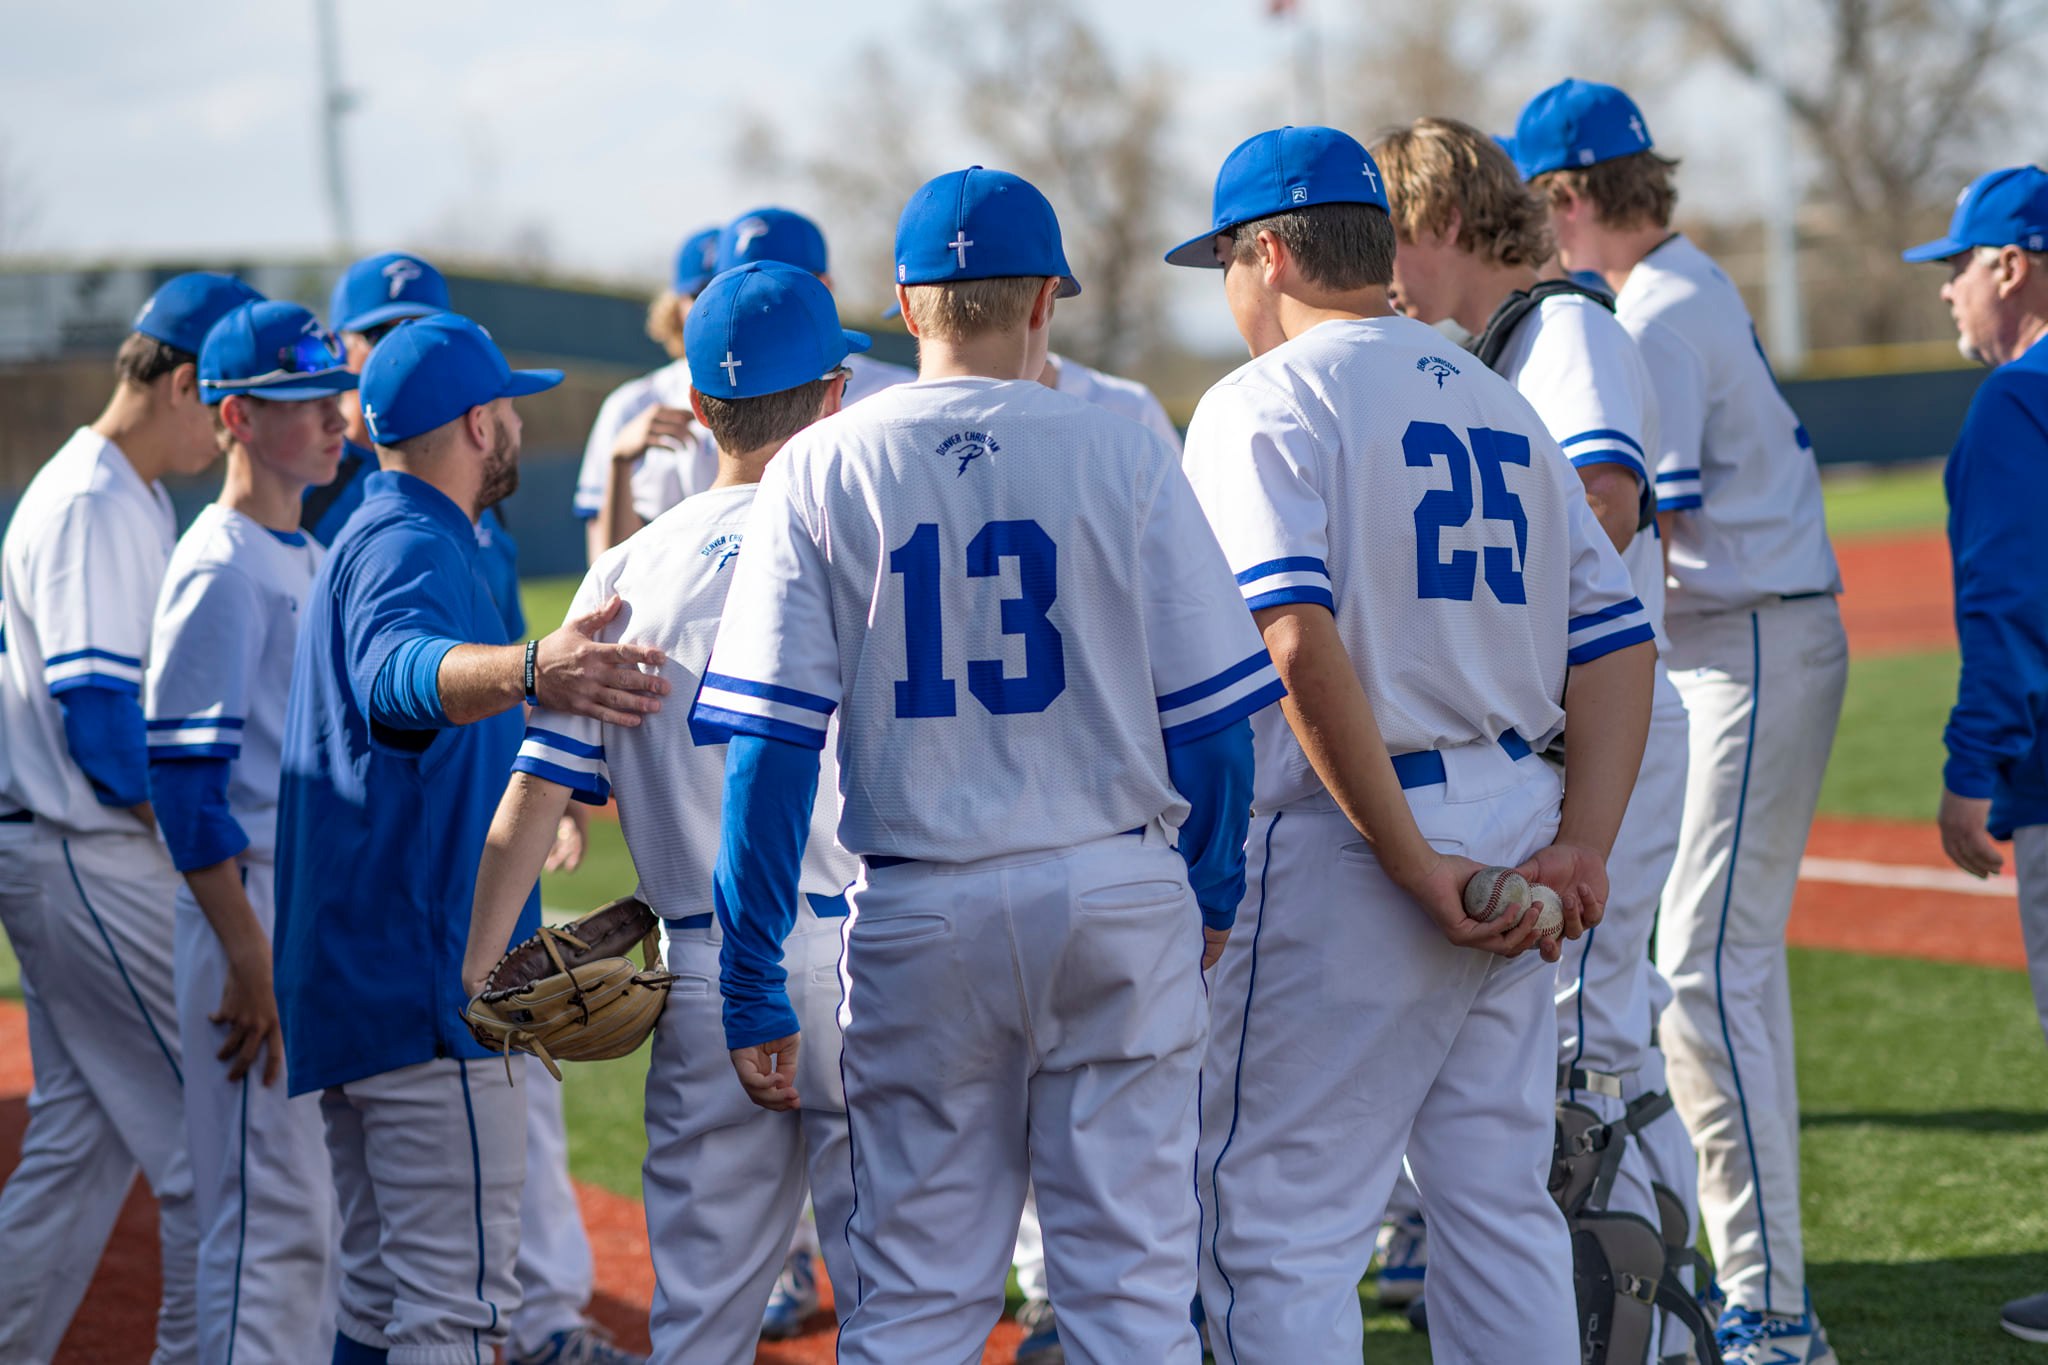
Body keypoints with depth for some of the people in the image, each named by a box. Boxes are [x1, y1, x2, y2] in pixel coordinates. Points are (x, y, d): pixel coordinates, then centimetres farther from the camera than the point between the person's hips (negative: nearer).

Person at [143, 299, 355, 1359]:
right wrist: (251, 960, -22)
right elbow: (180, 776, -18)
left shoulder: (307, 558, 15)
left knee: (312, 1204, 13)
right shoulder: (221, 567, -13)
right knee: (271, 1208, -9)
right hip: (254, 904, -9)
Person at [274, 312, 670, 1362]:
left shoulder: (371, 539, 21)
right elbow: (399, 675, -38)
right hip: (425, 990, -11)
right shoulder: (411, 546, -13)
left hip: (351, 987, 11)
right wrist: (529, 672, -58)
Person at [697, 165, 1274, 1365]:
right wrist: (1212, 897, 16)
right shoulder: (1123, 455, -3)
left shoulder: (821, 470, -1)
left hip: (923, 916, 1)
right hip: (1117, 902, -1)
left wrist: (754, 990, -2)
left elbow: (770, 744, -6)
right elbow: (1212, 714, -1)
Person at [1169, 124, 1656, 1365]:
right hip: (1517, 825, 7)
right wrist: (1582, 845, -1)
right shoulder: (1501, 403, 15)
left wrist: (1414, 866, -19)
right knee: (1502, 1203, 14)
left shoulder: (1267, 402, -7)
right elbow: (1617, 640, 9)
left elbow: (1302, 646, -22)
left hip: (1349, 846, -7)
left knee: (1280, 1220, -1)